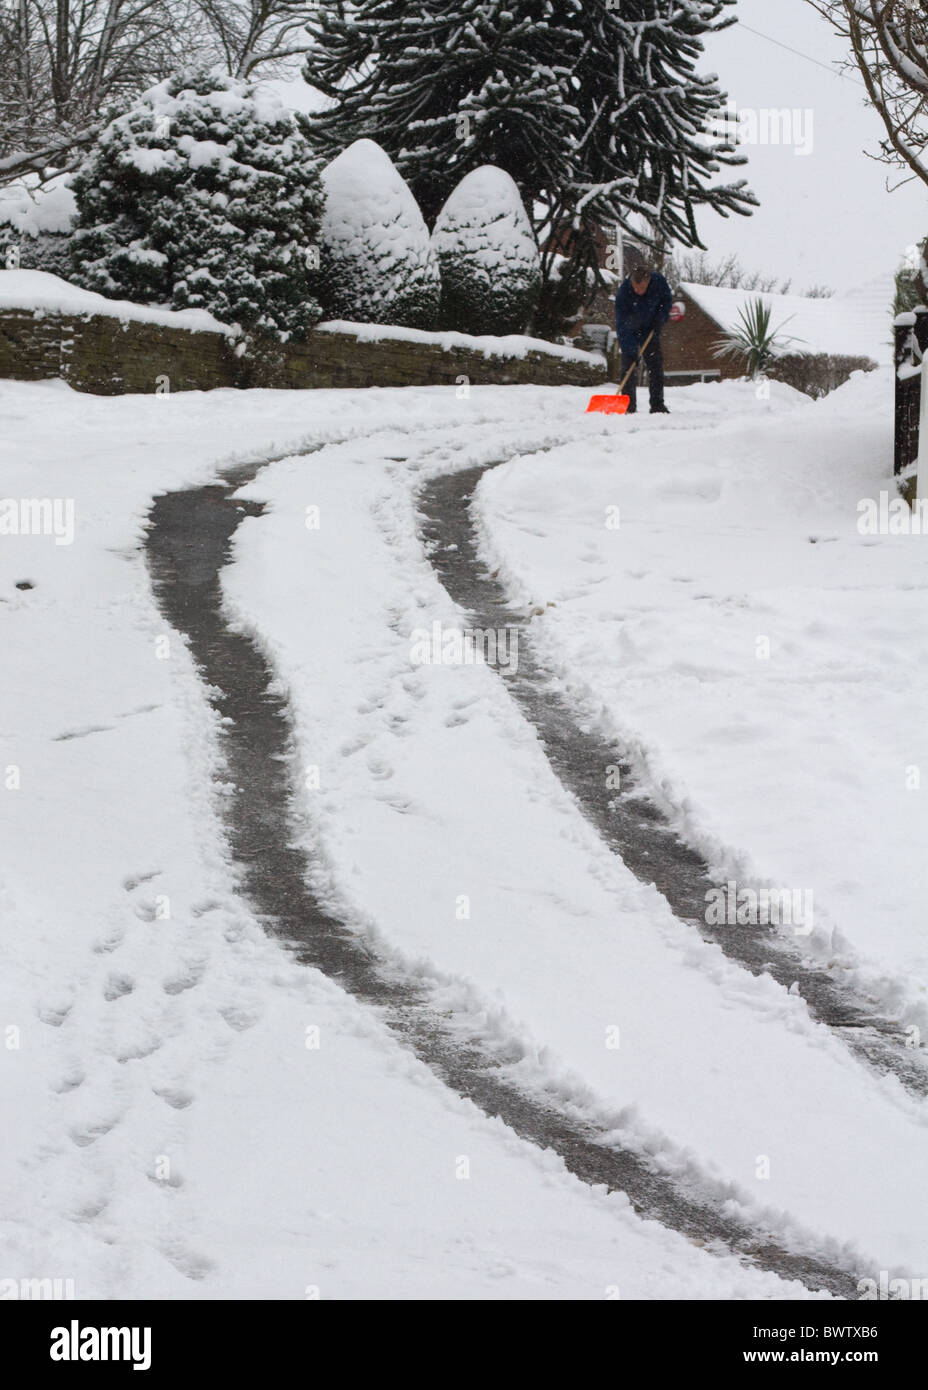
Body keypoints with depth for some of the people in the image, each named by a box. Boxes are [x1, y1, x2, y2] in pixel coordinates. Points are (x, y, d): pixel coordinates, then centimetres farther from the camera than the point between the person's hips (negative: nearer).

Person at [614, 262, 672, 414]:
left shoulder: (659, 282, -23)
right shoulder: (624, 291, -33)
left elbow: (667, 299, 1)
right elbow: (622, 325, -34)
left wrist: (660, 318, -15)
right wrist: (630, 351, -40)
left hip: (650, 328, 3)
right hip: (630, 331, -3)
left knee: (655, 364, 0)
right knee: (628, 366, -10)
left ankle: (657, 405, 5)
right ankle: (629, 406, -7)